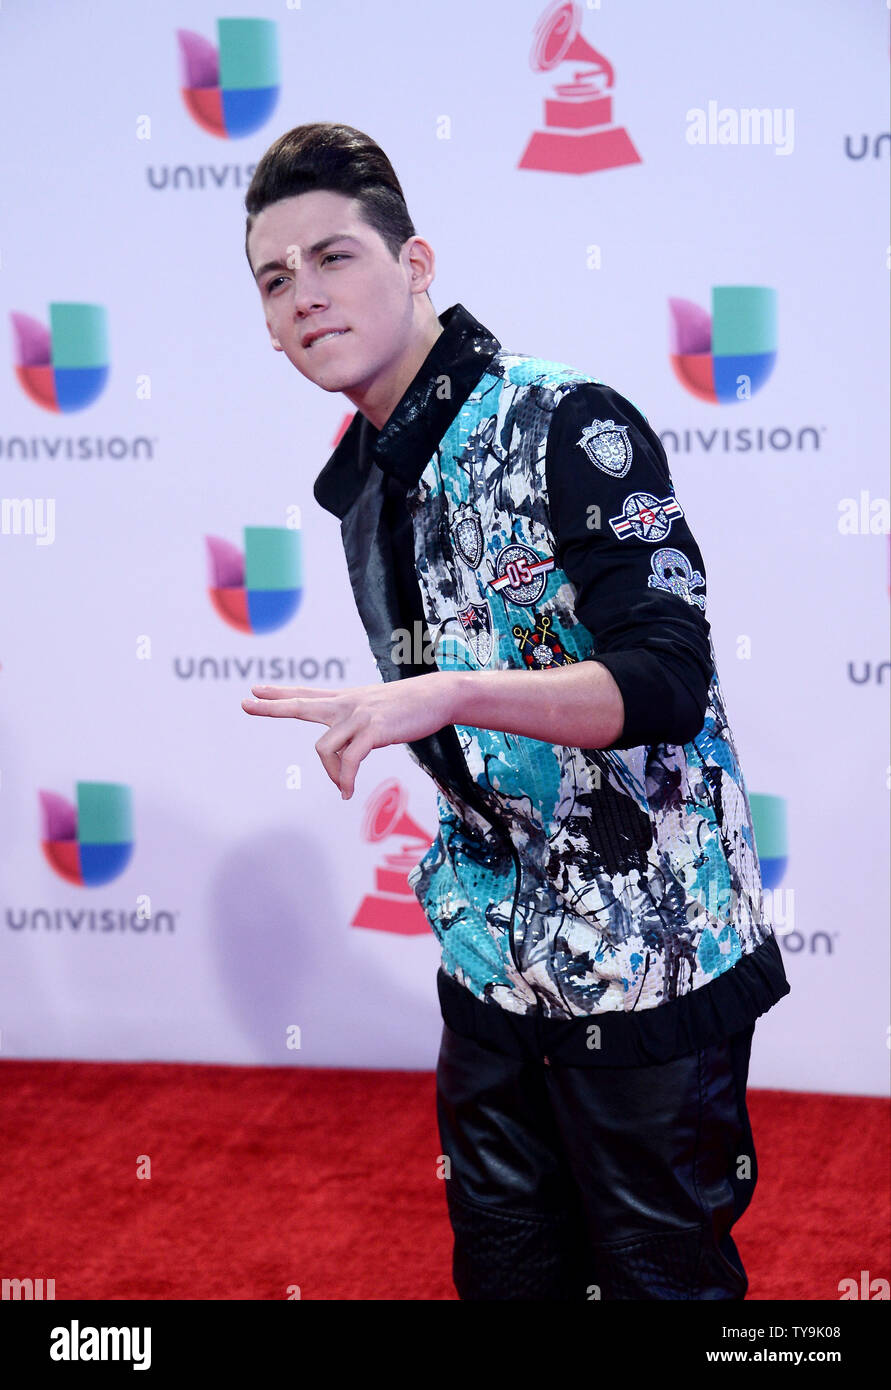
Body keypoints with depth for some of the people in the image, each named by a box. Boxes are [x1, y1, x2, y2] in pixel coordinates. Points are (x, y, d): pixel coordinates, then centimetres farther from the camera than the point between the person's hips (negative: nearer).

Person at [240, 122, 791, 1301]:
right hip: (491, 953, 7)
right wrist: (456, 869, 17)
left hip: (646, 947, -7)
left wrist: (445, 696, -34)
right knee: (508, 1266, 15)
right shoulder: (363, 485, 9)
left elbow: (664, 682, -22)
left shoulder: (568, 426, -15)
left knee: (661, 1270, 4)